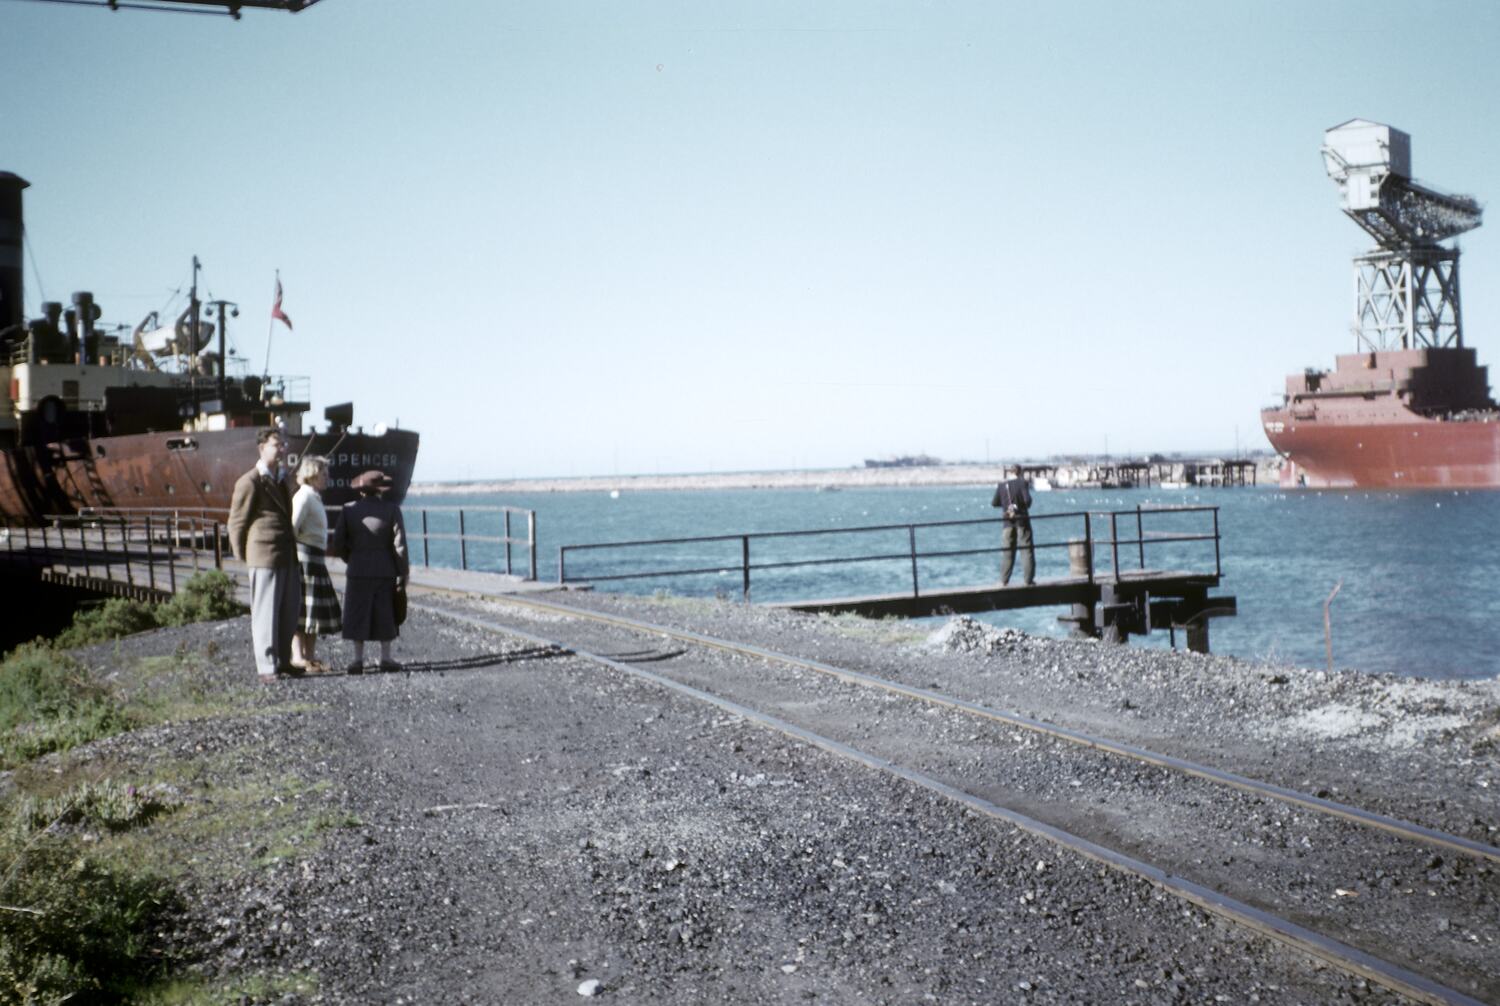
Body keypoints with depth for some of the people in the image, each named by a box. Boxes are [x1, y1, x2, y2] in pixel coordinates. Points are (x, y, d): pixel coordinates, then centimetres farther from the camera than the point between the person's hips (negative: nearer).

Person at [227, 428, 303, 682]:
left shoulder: (281, 479, 19)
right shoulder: (250, 482, -7)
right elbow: (236, 524, -4)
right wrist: (244, 558, 0)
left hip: (287, 556, 8)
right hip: (264, 557, -8)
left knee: (289, 612, 9)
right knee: (266, 613, -3)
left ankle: (283, 661, 18)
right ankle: (267, 667, 1)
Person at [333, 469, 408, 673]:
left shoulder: (349, 509, -3)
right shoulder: (391, 509, -7)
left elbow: (338, 544, -1)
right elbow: (399, 545, -8)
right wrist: (402, 574, -1)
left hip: (357, 572, 1)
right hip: (385, 572, -1)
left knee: (358, 617, 7)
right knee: (385, 616, 9)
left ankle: (358, 660, 6)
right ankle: (385, 658, 11)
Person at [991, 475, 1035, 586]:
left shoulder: (1001, 486, 0)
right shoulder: (1022, 482, -9)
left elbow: (994, 503, 5)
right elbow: (1027, 500, -16)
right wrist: (1025, 506, 7)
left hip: (1008, 522, 2)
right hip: (1022, 520, -2)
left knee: (1007, 551, 8)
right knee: (1027, 550, 5)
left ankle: (1004, 580, 8)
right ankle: (1029, 579, 5)